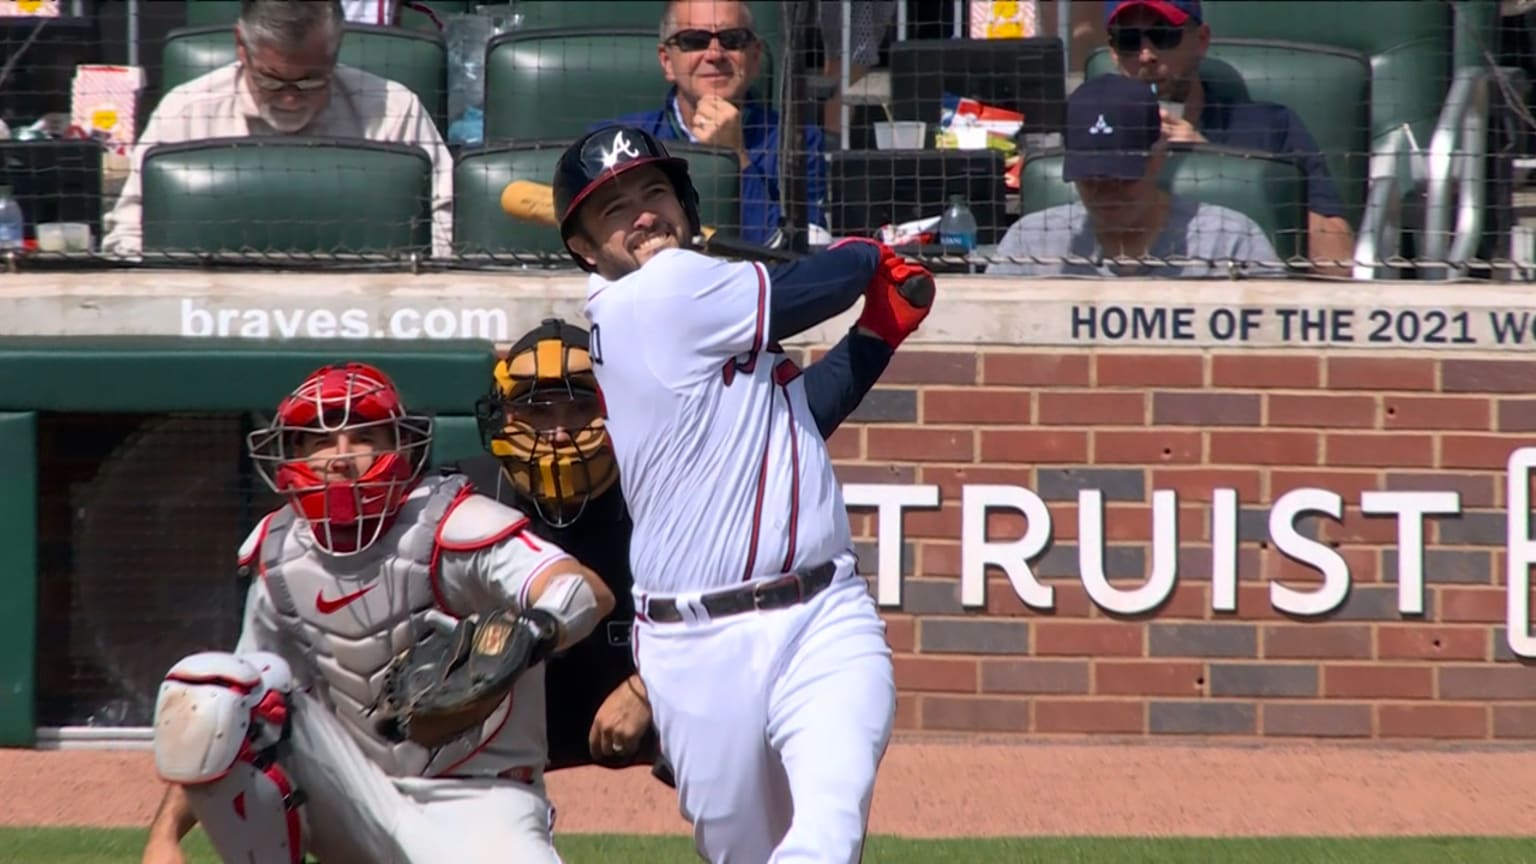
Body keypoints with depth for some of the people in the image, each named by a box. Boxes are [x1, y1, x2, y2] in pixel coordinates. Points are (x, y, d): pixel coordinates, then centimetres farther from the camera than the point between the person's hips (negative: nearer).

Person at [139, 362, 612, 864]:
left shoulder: (445, 526, -16)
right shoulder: (281, 562, 0)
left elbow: (589, 593, -34)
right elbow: (213, 741, 7)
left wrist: (524, 634, -55)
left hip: (470, 803, -4)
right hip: (353, 796, 4)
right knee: (203, 695, -17)